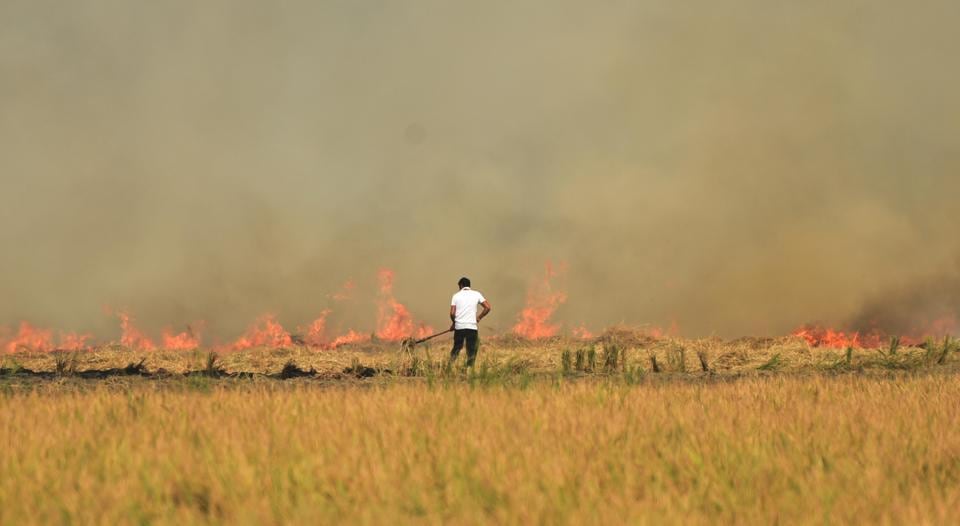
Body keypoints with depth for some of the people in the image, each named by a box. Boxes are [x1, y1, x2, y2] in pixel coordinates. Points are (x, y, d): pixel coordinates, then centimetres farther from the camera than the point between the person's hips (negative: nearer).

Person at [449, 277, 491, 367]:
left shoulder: (456, 296, 4)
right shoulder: (476, 294, 6)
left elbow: (452, 313, -2)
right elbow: (487, 307, 1)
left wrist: (454, 323, 16)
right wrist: (479, 317, 13)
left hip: (459, 326, 1)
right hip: (472, 326, -1)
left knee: (456, 348, 12)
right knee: (471, 351, 4)